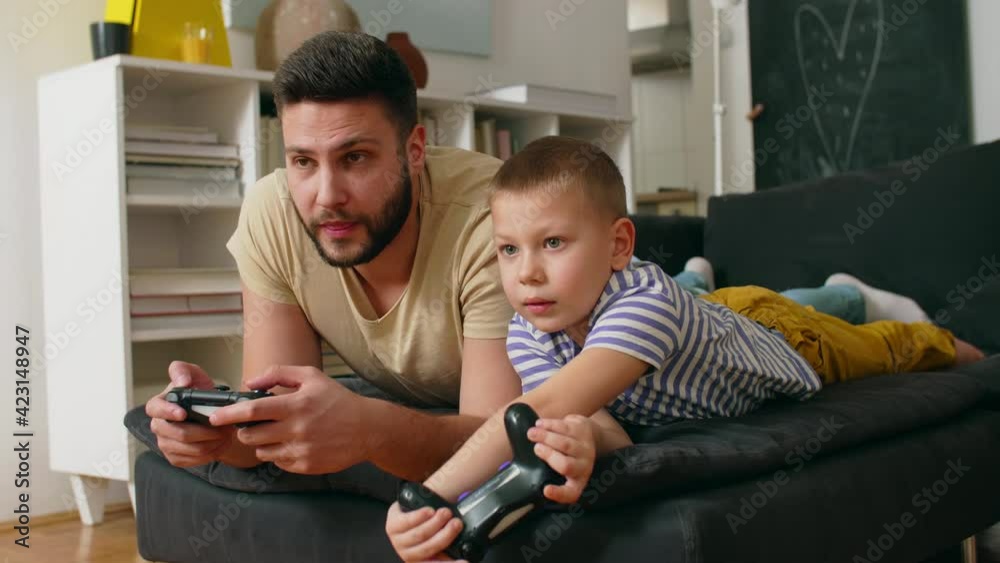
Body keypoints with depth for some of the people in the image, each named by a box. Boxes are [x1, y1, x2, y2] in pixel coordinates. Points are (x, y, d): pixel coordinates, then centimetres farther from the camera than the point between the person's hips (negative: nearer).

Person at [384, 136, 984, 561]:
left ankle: (943, 341, 62)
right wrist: (585, 440, -70)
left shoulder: (647, 301, -53)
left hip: (779, 335, -2)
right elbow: (596, 418, -44)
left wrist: (431, 494, -74)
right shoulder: (527, 336, -33)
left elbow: (547, 406, -65)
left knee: (876, 348, 30)